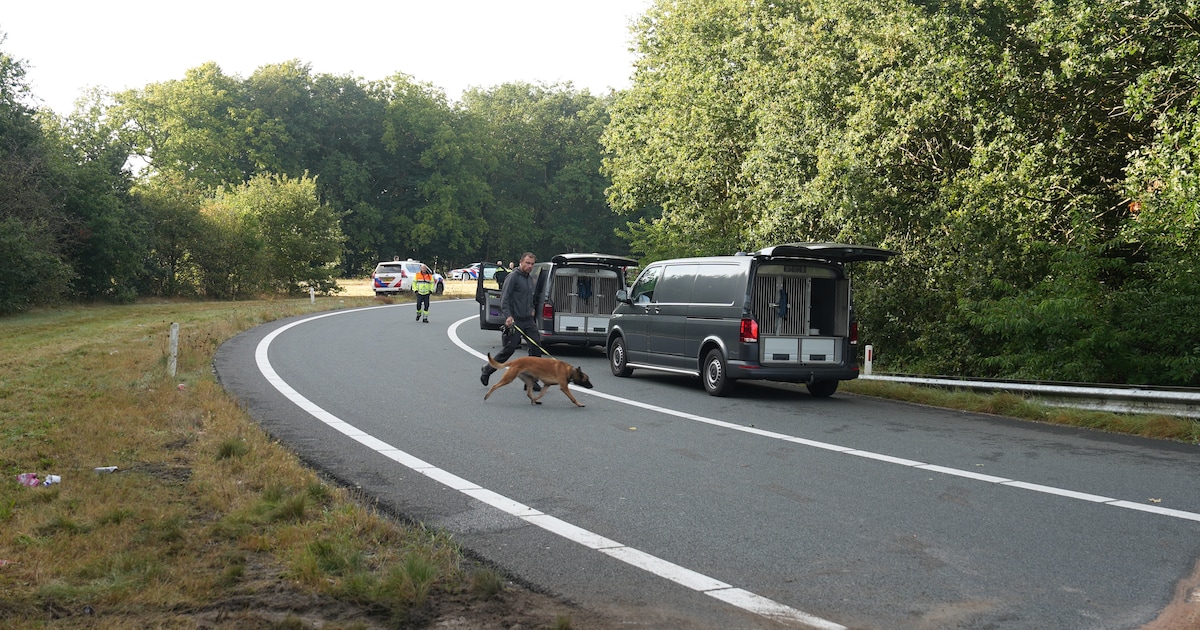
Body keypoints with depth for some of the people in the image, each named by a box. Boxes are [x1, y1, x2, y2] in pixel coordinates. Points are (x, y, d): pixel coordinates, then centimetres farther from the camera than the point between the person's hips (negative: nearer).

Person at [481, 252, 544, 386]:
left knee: (536, 346, -4)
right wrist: (508, 316, -27)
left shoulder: (530, 279, 16)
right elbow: (504, 298, -16)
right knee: (509, 349, -4)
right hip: (515, 320, -7)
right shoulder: (513, 277, -10)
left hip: (528, 320, 7)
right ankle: (487, 371, 16)